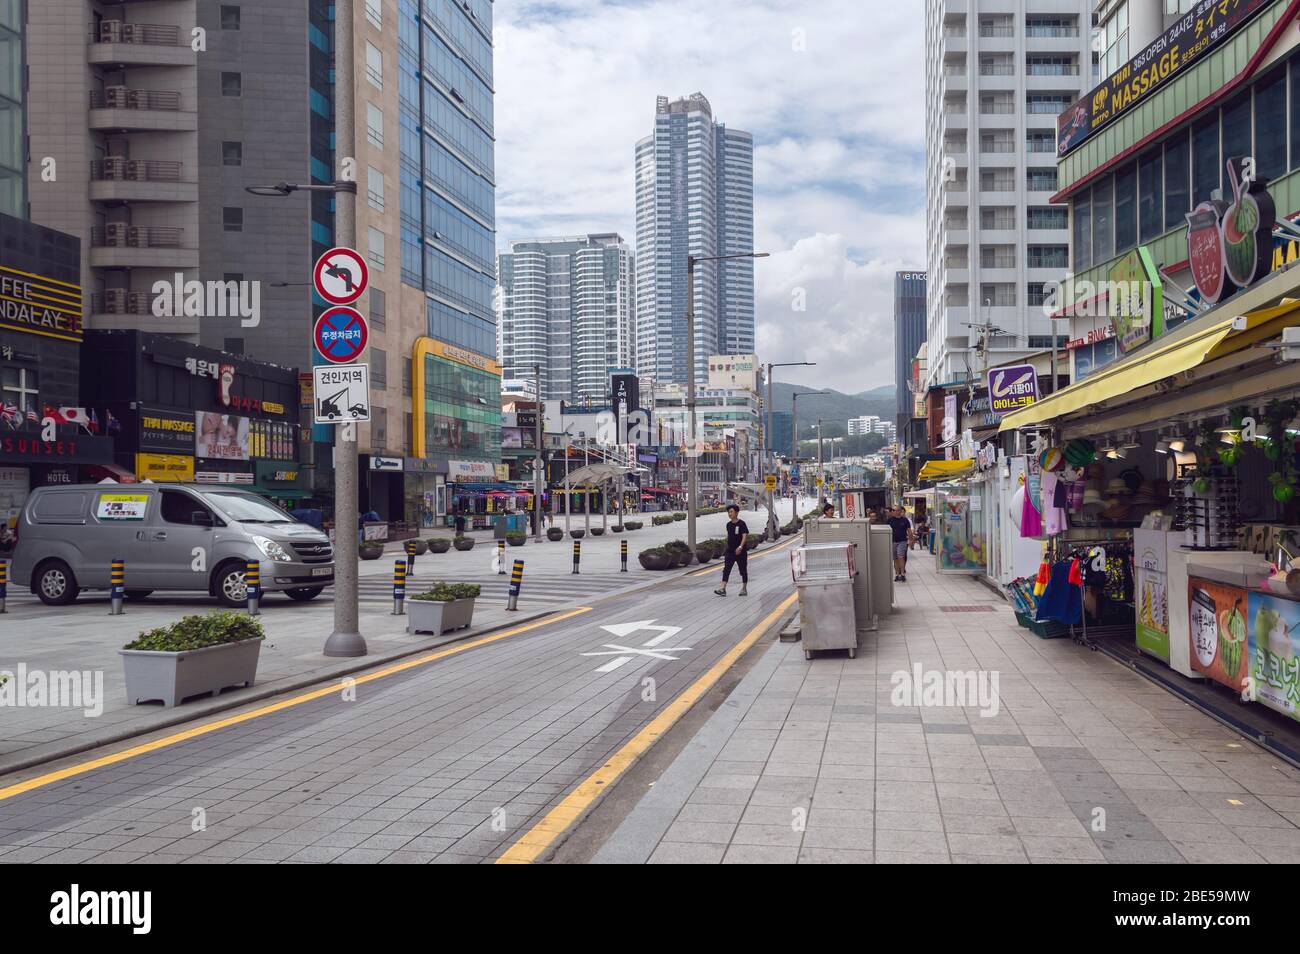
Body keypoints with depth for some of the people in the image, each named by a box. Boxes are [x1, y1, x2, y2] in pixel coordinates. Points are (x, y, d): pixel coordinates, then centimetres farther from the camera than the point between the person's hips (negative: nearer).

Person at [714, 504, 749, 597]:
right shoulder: (728, 524, 8)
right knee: (726, 570, -6)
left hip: (741, 552, -5)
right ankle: (722, 589, -12)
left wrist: (740, 547, -32)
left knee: (743, 570, 7)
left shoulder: (741, 524, -11)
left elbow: (745, 536, -20)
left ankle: (744, 589, 21)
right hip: (730, 551, 5)